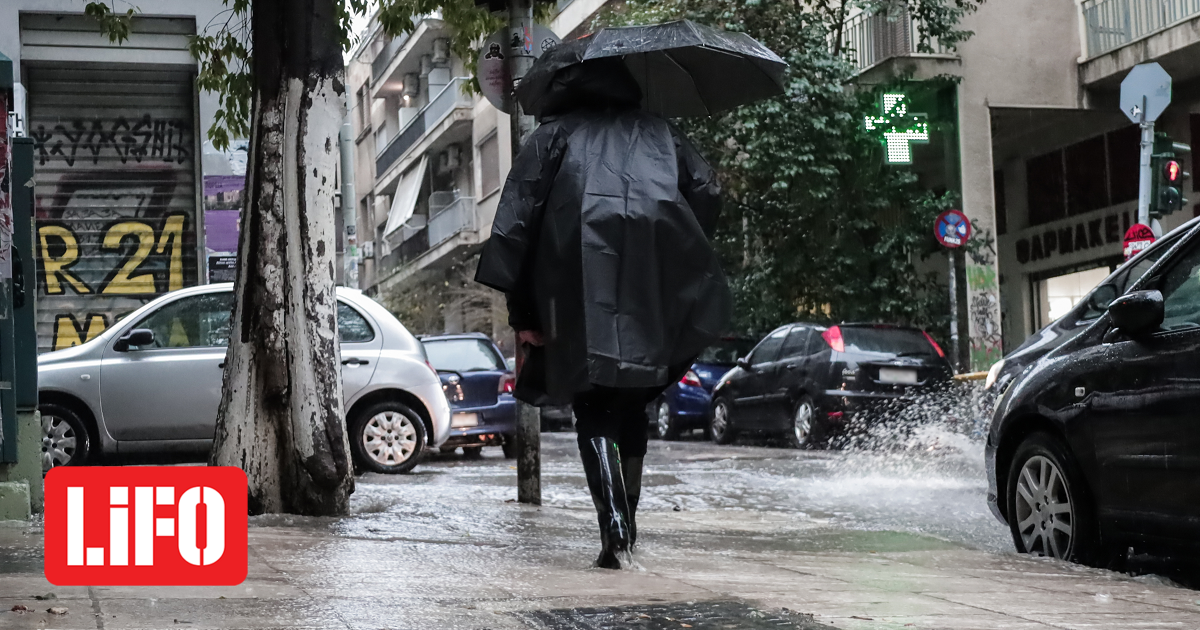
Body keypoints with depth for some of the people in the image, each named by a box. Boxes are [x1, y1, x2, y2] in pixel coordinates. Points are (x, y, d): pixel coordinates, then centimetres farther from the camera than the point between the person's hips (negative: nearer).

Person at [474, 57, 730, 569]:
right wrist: (687, 264, 19)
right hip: (654, 298, 2)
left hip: (579, 285, -2)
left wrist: (522, 311, 6)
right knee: (632, 406, 17)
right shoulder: (658, 131, 27)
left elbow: (517, 217, 8)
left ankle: (614, 527, -14)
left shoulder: (553, 135, 20)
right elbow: (707, 191, 11)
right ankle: (627, 520, 14)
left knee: (592, 412, 2)